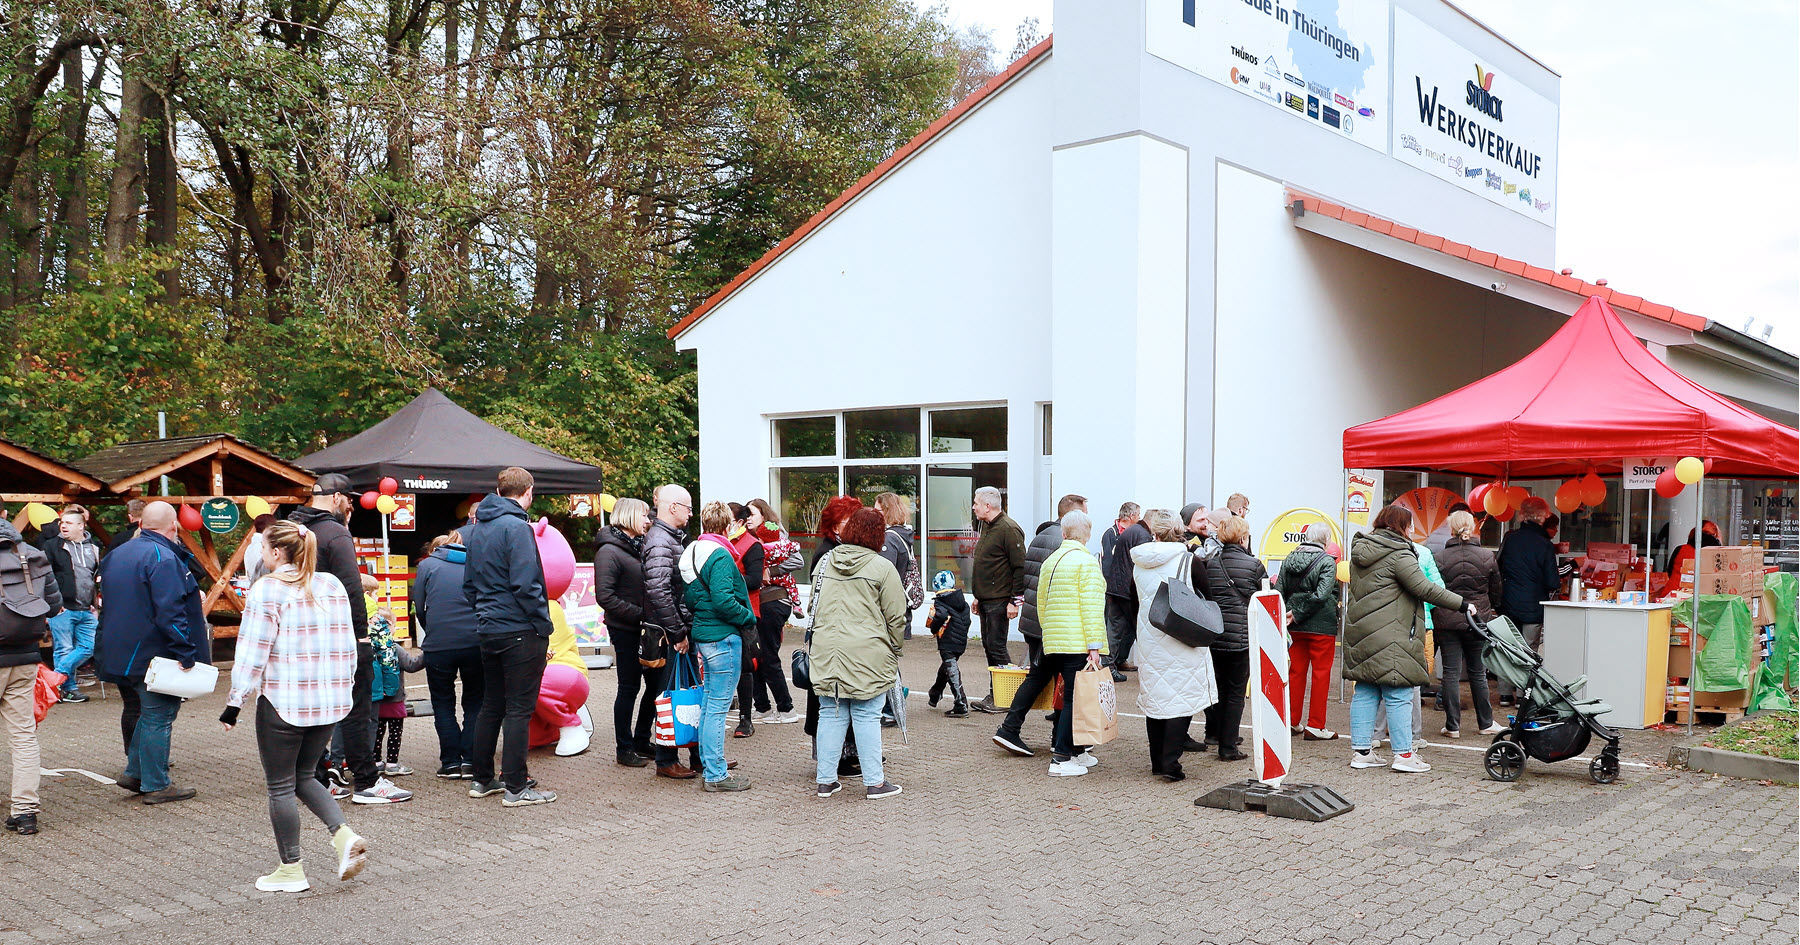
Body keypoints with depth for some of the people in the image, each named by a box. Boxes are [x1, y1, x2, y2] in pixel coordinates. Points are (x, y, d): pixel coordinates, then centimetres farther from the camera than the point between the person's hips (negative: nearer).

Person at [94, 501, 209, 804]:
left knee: (150, 712, 22)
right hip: (155, 654, -9)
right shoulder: (163, 558, -18)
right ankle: (156, 786, 6)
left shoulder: (118, 554, 13)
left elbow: (110, 605, 22)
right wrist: (186, 653, -22)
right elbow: (170, 613, -25)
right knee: (158, 716, -1)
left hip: (122, 652, 9)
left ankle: (134, 773, 25)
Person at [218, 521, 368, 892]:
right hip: (329, 701, 6)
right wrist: (344, 691, 20)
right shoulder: (332, 586, 8)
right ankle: (344, 836, 0)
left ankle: (291, 871, 13)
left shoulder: (267, 590, -10)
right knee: (304, 776, 20)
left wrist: (235, 701, -4)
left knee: (281, 786, 7)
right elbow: (347, 646, 12)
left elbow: (253, 652, -12)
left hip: (283, 702, -6)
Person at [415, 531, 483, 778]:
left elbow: (419, 609, 8)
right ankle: (470, 761, 6)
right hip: (475, 643, 2)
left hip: (438, 644, -2)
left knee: (443, 703, 12)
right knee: (475, 702, 13)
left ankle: (451, 762, 8)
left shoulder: (427, 565, 8)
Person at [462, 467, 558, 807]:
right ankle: (516, 788, 1)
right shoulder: (516, 527, -15)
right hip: (520, 631, -8)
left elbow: (468, 584, 19)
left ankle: (483, 779, 24)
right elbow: (526, 585, -20)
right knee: (519, 709, -2)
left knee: (491, 706, 17)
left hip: (488, 631, 8)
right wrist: (544, 626, -13)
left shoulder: (476, 529, 12)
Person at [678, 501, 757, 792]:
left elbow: (689, 597, 17)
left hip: (702, 634, 10)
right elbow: (723, 601, -25)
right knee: (718, 706, -4)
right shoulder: (720, 556, -17)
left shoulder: (692, 552, 11)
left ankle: (708, 764, 30)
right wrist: (749, 618, -11)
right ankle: (716, 775, 1)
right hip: (723, 637, -10)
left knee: (708, 702, 19)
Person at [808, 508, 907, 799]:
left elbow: (815, 607, 18)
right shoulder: (882, 568, -5)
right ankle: (874, 782, 8)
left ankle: (825, 780, 17)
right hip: (867, 654, -4)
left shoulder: (825, 562, 10)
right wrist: (894, 651, 11)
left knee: (830, 715, 11)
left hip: (826, 652, 4)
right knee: (867, 718, 2)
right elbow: (896, 617, -2)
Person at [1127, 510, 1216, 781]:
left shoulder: (1138, 564, 2)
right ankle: (1170, 762, -8)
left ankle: (1158, 762, 17)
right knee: (1182, 698, -1)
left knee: (1154, 696, 11)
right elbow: (1206, 597, 0)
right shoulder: (1189, 561, -9)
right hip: (1182, 637, -4)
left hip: (1148, 637, 4)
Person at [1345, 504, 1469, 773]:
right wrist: (1462, 604, -6)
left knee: (1365, 692, 10)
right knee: (1399, 695, -2)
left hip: (1360, 631, 8)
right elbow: (1425, 589, -14)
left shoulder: (1360, 551, 15)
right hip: (1390, 636, -8)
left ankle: (1361, 751, 11)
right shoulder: (1398, 554, -12)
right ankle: (1403, 754, 0)